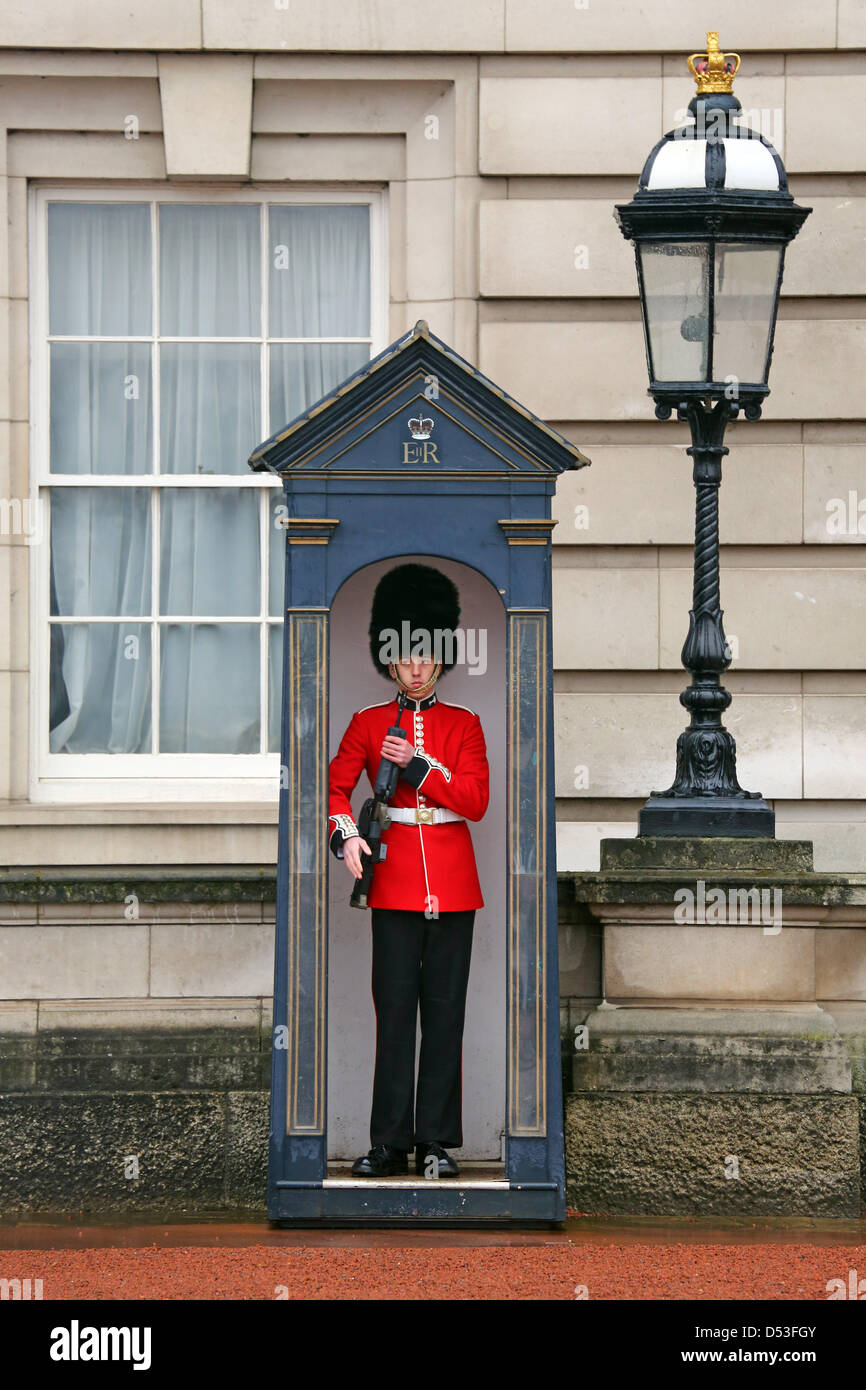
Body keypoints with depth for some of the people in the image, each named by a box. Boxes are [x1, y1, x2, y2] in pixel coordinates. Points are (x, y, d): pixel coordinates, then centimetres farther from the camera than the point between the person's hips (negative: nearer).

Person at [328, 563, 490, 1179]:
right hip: (394, 881, 0)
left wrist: (417, 765, -13)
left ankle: (437, 1142, 5)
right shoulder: (368, 724, 7)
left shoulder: (464, 724, 6)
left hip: (453, 883, 0)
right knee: (395, 1011, -2)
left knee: (445, 1011, 1)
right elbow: (336, 788, 4)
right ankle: (390, 1143, 1)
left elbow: (476, 800, -4)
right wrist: (346, 836, -14)